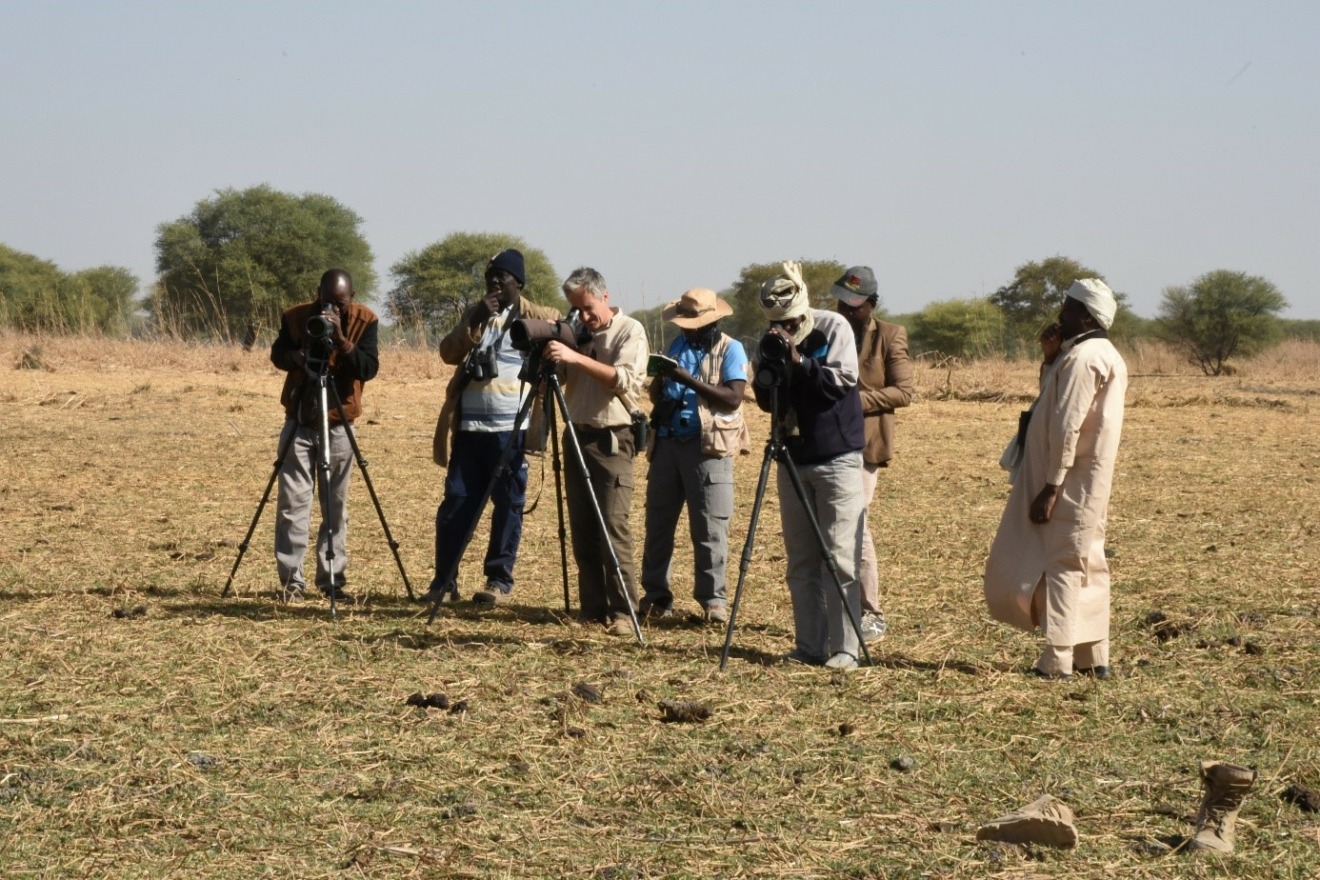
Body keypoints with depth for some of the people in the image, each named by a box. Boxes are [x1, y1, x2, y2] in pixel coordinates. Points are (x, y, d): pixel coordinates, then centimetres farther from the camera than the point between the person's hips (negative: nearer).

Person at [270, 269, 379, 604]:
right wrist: (293, 357, -17)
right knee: (292, 502, -5)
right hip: (299, 421, 0)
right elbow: (277, 354, 6)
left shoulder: (364, 321, -8)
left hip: (338, 423, 0)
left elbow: (369, 368, -16)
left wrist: (341, 340, -29)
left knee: (336, 506, 4)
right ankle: (291, 580, -2)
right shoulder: (296, 316, -6)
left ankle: (333, 579, 11)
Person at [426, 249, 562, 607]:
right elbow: (448, 353, 4)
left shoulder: (535, 317, 4)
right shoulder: (475, 312, 15)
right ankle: (443, 581, 9)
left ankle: (499, 581, 8)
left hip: (512, 428, -3)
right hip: (469, 426, 3)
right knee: (456, 504, 3)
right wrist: (476, 321, -9)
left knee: (508, 506, 0)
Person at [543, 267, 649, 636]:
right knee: (581, 529, 5)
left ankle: (623, 612, -12)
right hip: (577, 436, 6)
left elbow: (623, 379, -20)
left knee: (613, 525, -13)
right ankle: (593, 609, 9)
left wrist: (576, 357, -27)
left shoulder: (629, 332, -5)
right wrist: (546, 358, -9)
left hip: (612, 440, -6)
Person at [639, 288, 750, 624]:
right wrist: (661, 378, -6)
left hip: (707, 447, -6)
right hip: (668, 442, 6)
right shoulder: (677, 345, 14)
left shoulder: (730, 350, -2)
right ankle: (656, 595, 14)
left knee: (709, 529, -5)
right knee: (658, 521, 7)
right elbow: (656, 397, 17)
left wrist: (689, 379, -20)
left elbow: (733, 398, -15)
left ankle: (713, 599, 0)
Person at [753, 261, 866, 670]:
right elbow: (765, 400, 2)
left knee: (840, 559, -8)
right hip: (793, 459, 5)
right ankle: (809, 647, 11)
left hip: (837, 457, -5)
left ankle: (845, 648, -6)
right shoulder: (770, 342, 4)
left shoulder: (834, 328, -8)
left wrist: (797, 358, -24)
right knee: (801, 562, 6)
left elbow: (842, 382, -17)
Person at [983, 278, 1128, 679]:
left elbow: (1067, 425, -22)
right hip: (1092, 481, 10)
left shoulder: (1082, 357, -17)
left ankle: (1057, 660, -7)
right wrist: (1053, 358, 16)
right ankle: (1094, 656, 17)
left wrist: (1050, 487, -22)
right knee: (1086, 566, 13)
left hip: (1071, 481, -10)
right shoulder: (1107, 356, 17)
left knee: (1063, 566, -7)